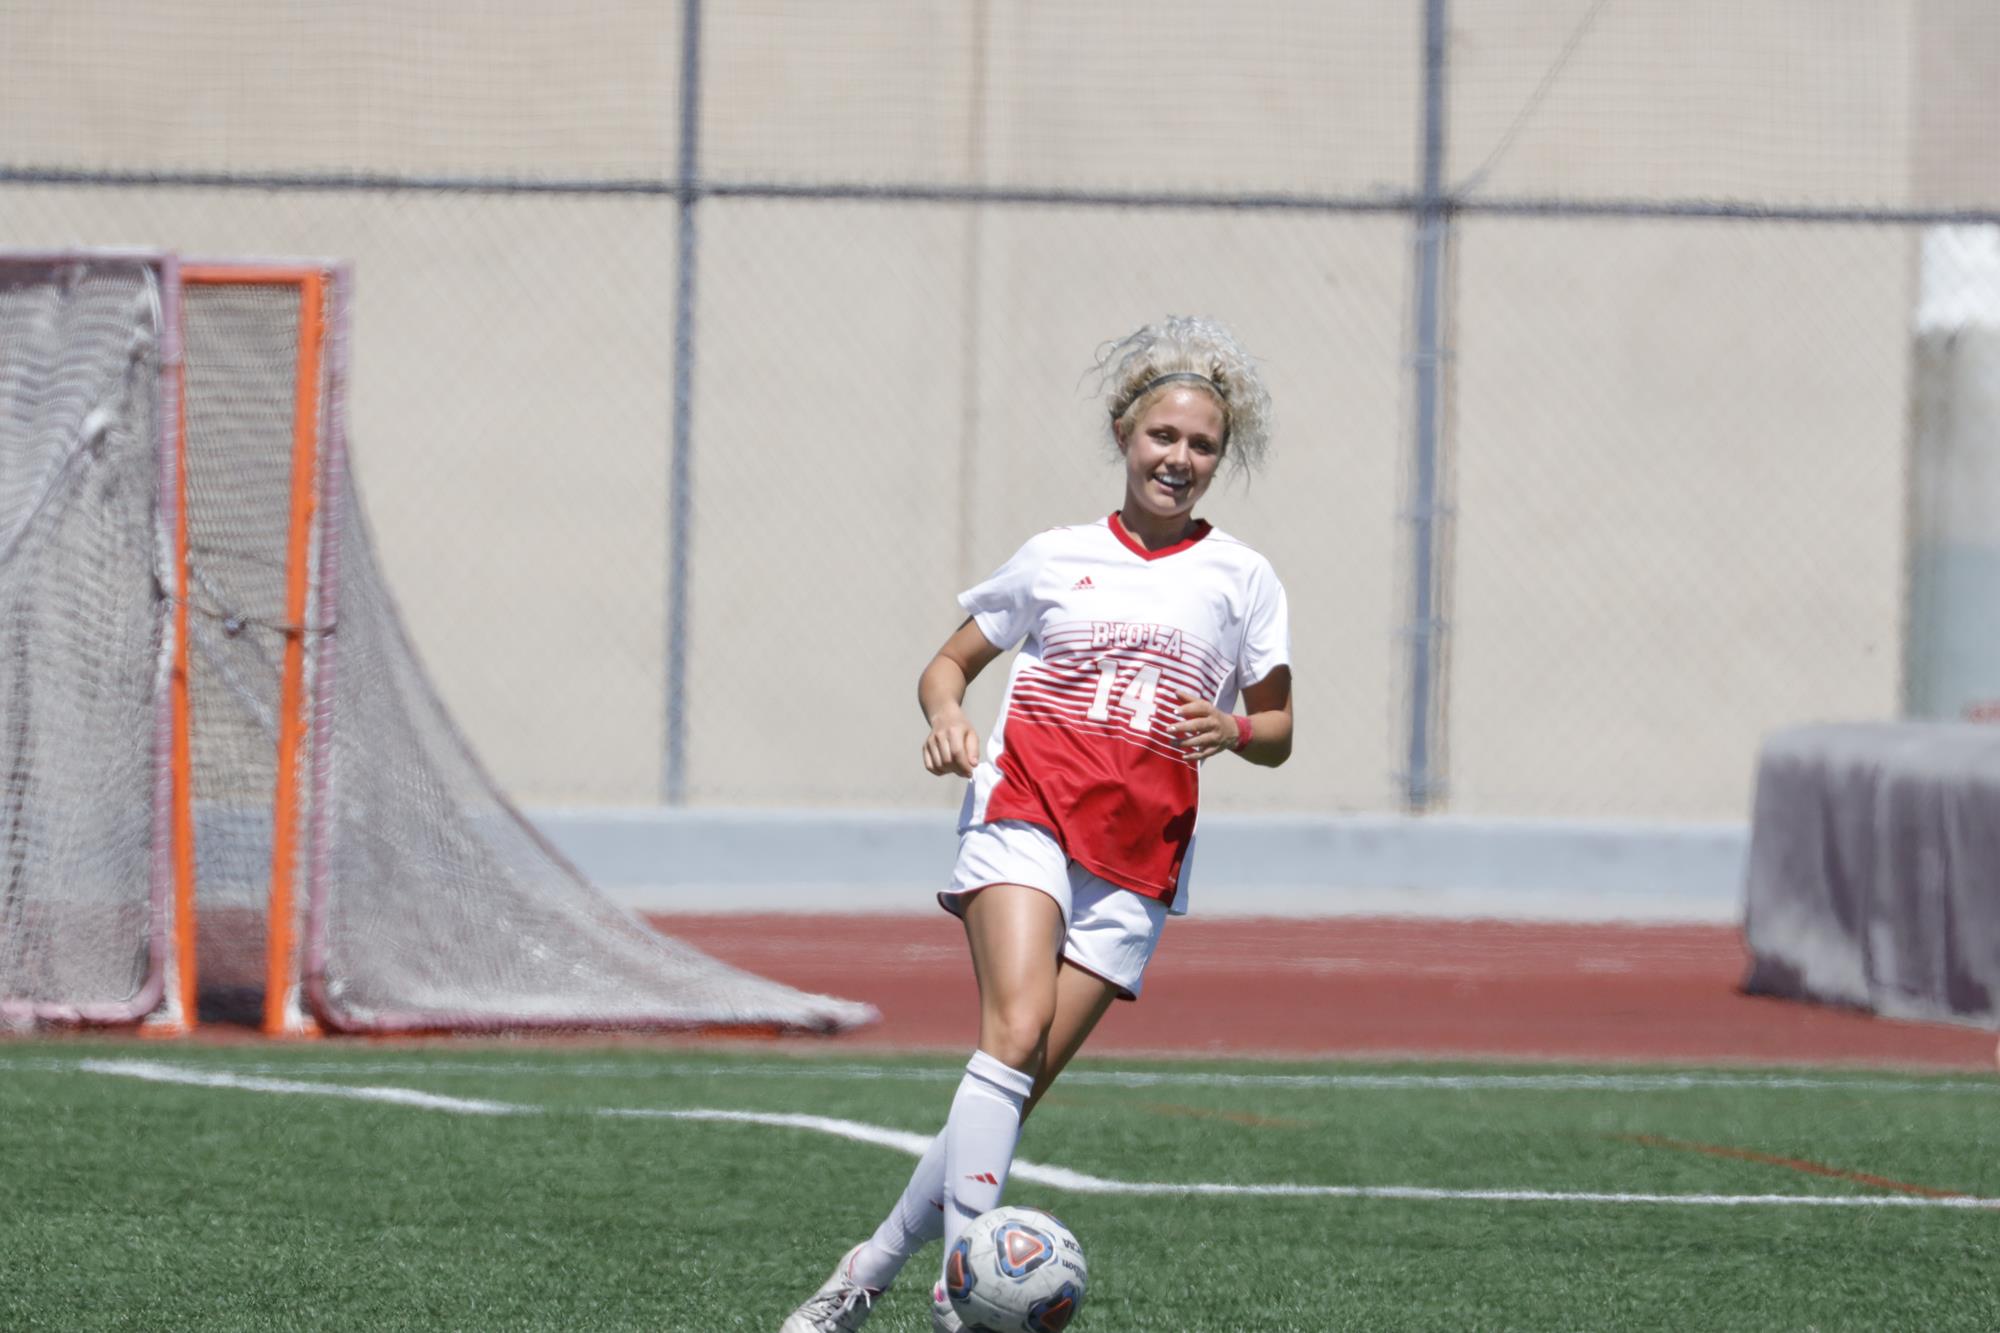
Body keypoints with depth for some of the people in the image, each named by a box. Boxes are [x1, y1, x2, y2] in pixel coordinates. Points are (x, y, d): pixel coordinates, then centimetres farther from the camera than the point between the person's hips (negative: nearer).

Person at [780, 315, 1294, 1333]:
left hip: (1138, 857, 2)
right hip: (1026, 809, -1)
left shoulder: (1240, 578, 12)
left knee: (1020, 1085, -6)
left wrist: (1232, 730, -8)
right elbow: (949, 663, 20)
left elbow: (1277, 734, 15)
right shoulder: (1056, 557, 12)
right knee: (1016, 1030, -25)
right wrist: (947, 717, -3)